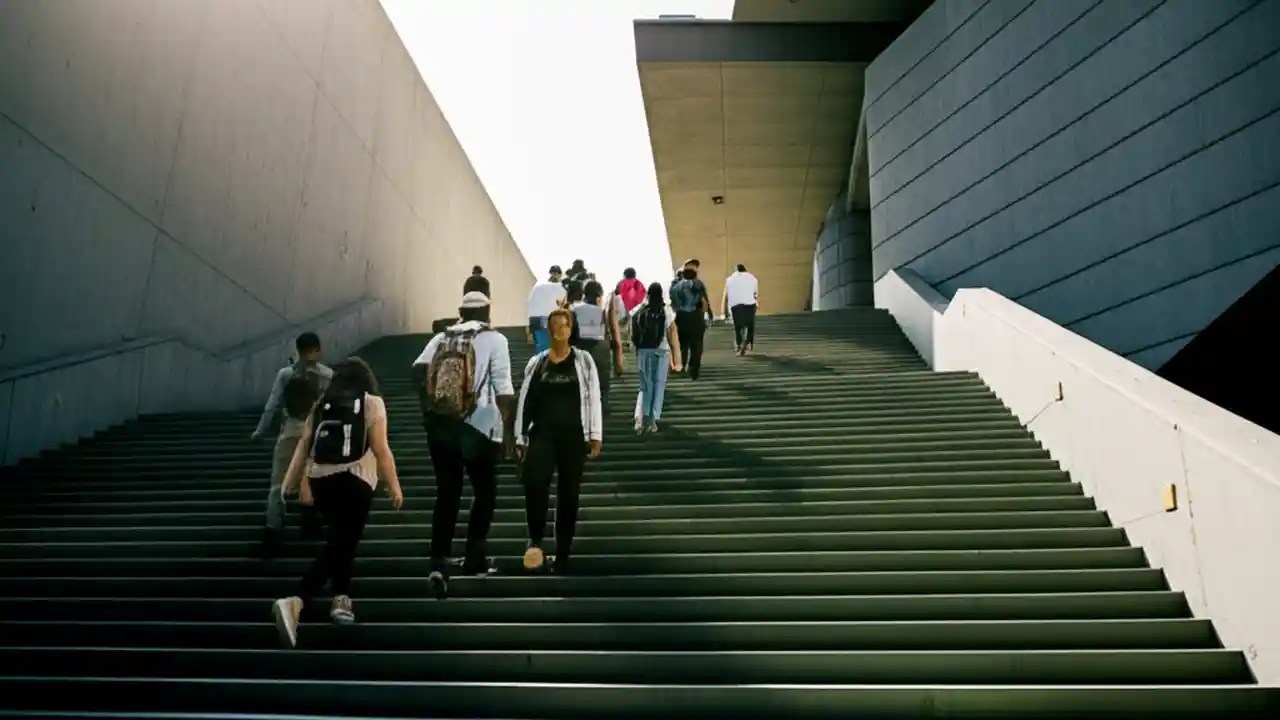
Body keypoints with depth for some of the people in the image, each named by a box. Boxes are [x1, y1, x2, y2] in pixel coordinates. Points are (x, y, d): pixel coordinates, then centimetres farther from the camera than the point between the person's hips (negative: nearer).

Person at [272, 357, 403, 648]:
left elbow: (303, 446, 7)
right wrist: (394, 485, 3)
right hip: (354, 481, -6)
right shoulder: (372, 402, 3)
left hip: (320, 480, 6)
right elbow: (380, 449, -4)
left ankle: (341, 599, 22)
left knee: (341, 540, 24)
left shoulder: (322, 403, 14)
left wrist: (293, 484, 9)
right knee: (339, 545, -8)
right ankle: (295, 602, -25)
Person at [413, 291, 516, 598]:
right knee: (485, 490, 16)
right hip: (478, 426, -3)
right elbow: (503, 388, -6)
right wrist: (507, 429, -3)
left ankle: (438, 564, -4)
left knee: (446, 494, 8)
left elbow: (419, 369, -5)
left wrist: (428, 404, 5)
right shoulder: (494, 339, 2)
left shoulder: (441, 338, 12)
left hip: (439, 425, 3)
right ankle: (474, 557, 17)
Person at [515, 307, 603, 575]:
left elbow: (593, 398, 0)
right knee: (534, 483, -24)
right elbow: (525, 401, 9)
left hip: (573, 435, 0)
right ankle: (535, 539, -8)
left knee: (568, 495, 4)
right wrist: (520, 438, 5)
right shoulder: (536, 363, 9)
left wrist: (595, 435, -6)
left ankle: (563, 553, 14)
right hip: (542, 434, 0)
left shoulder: (583, 360, 4)